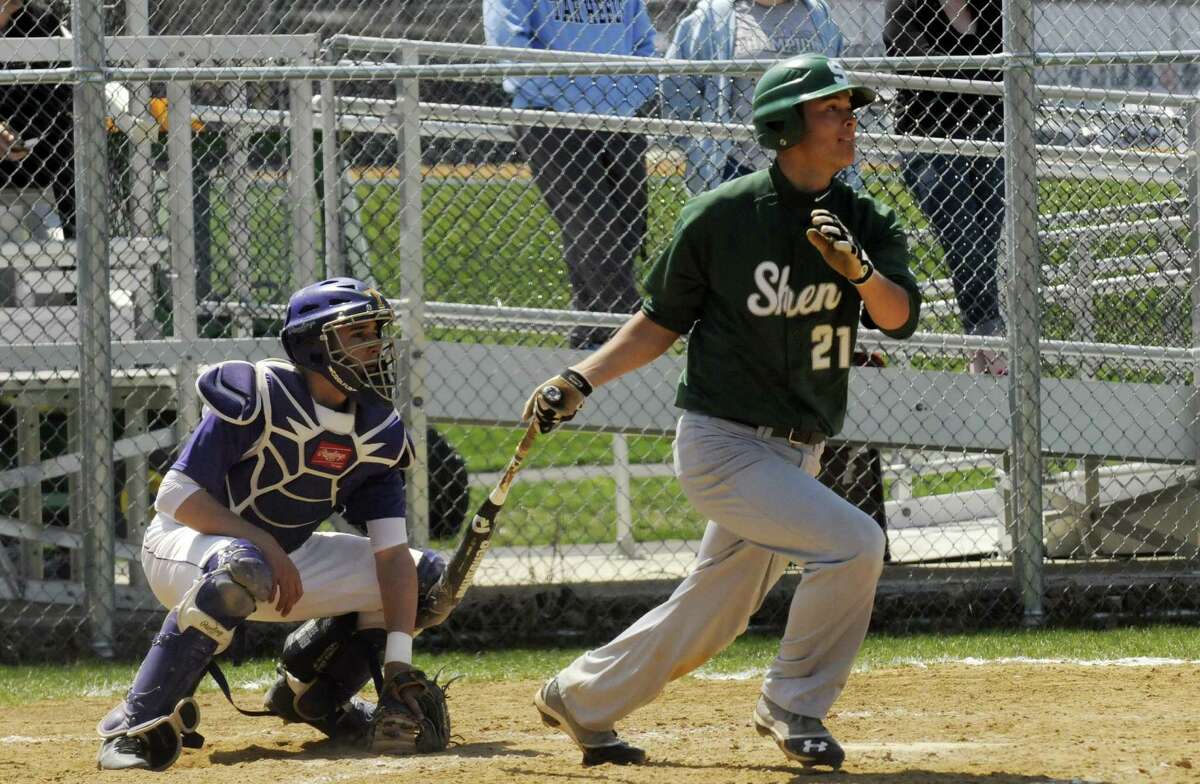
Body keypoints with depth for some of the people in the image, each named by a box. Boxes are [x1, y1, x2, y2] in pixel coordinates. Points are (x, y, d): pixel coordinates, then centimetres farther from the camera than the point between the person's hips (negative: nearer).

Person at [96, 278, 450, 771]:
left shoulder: (377, 434, -6)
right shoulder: (255, 398, -23)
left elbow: (392, 553, -9)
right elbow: (175, 496, -23)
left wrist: (398, 665, -20)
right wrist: (267, 547, -31)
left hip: (285, 556, 7)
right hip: (186, 545, -7)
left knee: (427, 577, -1)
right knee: (241, 570, -43)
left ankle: (312, 692, 13)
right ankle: (138, 726, -36)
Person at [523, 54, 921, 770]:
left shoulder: (865, 223, 2)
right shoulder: (722, 216, -9)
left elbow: (900, 317, -12)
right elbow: (664, 320, 2)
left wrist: (856, 266, -31)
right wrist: (581, 380, -6)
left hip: (796, 454, 6)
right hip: (722, 443, -6)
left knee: (710, 619, 15)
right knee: (853, 542, -23)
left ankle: (581, 700, 37)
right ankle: (794, 704, -5)